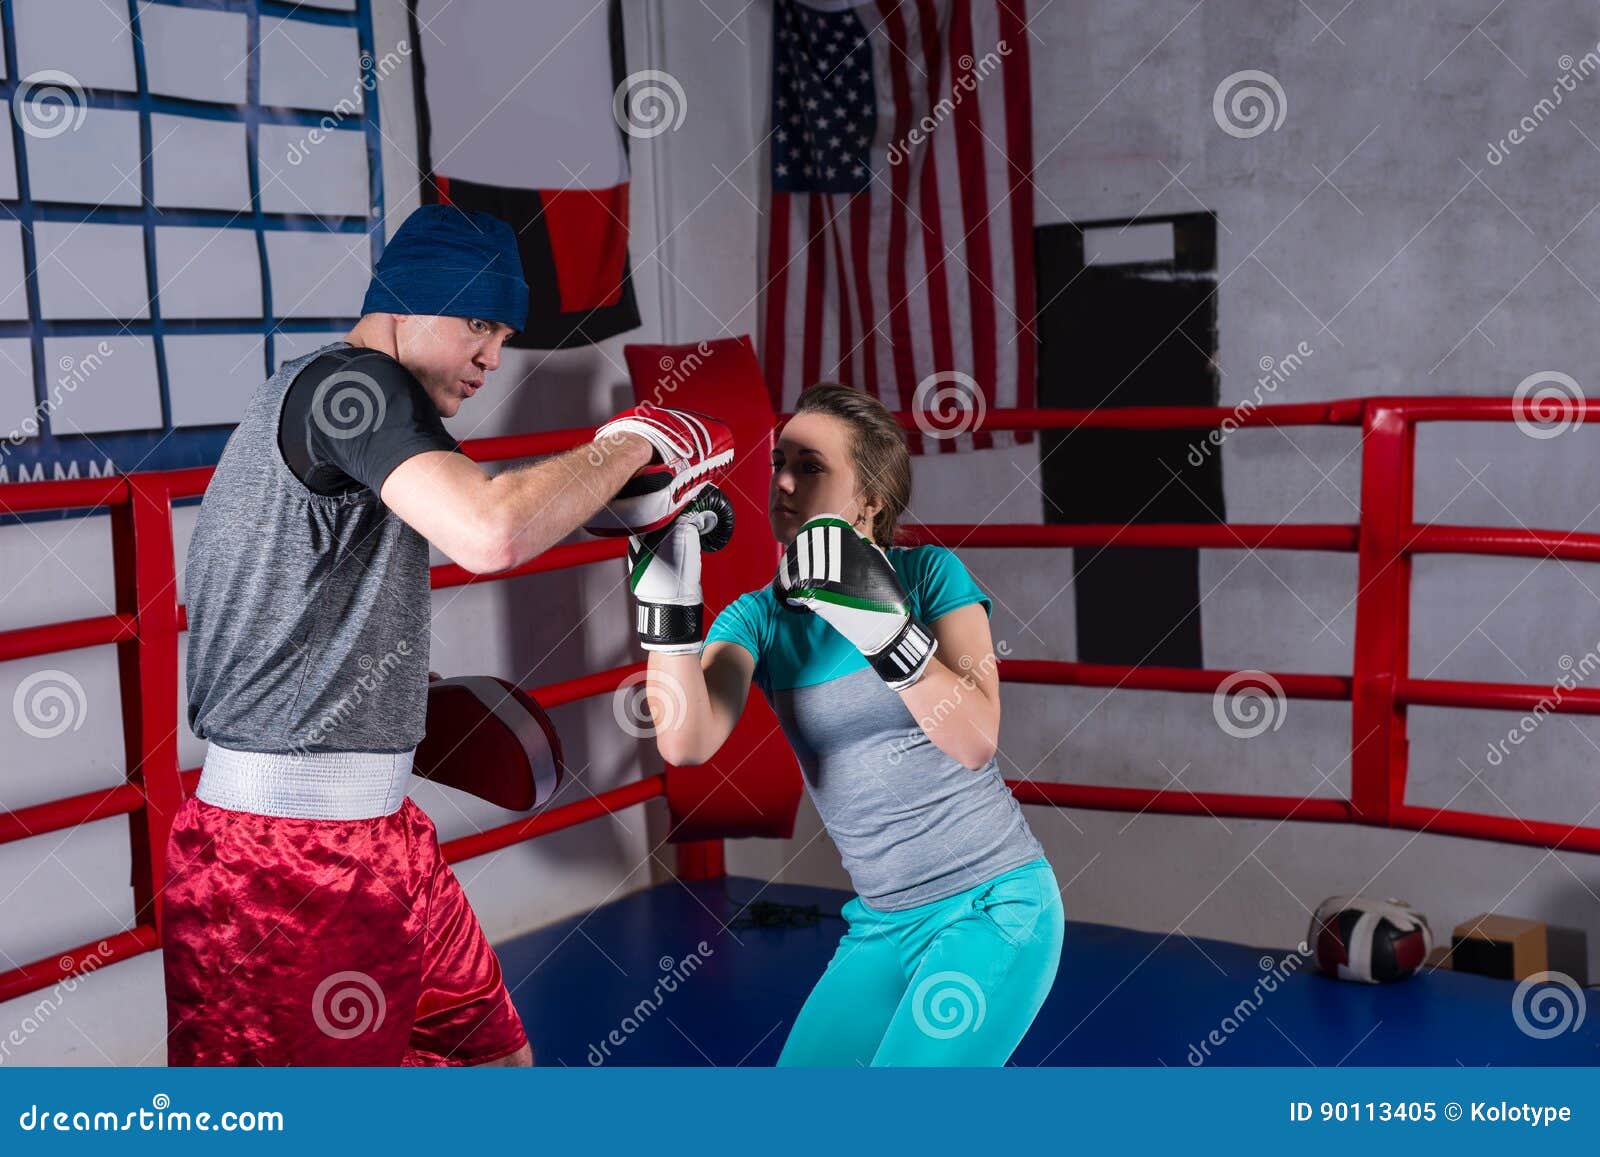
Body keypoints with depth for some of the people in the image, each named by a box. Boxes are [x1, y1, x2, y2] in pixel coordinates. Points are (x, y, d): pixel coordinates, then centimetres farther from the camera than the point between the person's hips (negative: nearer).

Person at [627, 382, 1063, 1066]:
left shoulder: (928, 573, -6)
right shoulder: (759, 617, 1)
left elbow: (975, 740, -20)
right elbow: (686, 743, -17)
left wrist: (884, 627, -31)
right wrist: (667, 600, -28)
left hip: (996, 906, -4)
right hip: (880, 926, 5)